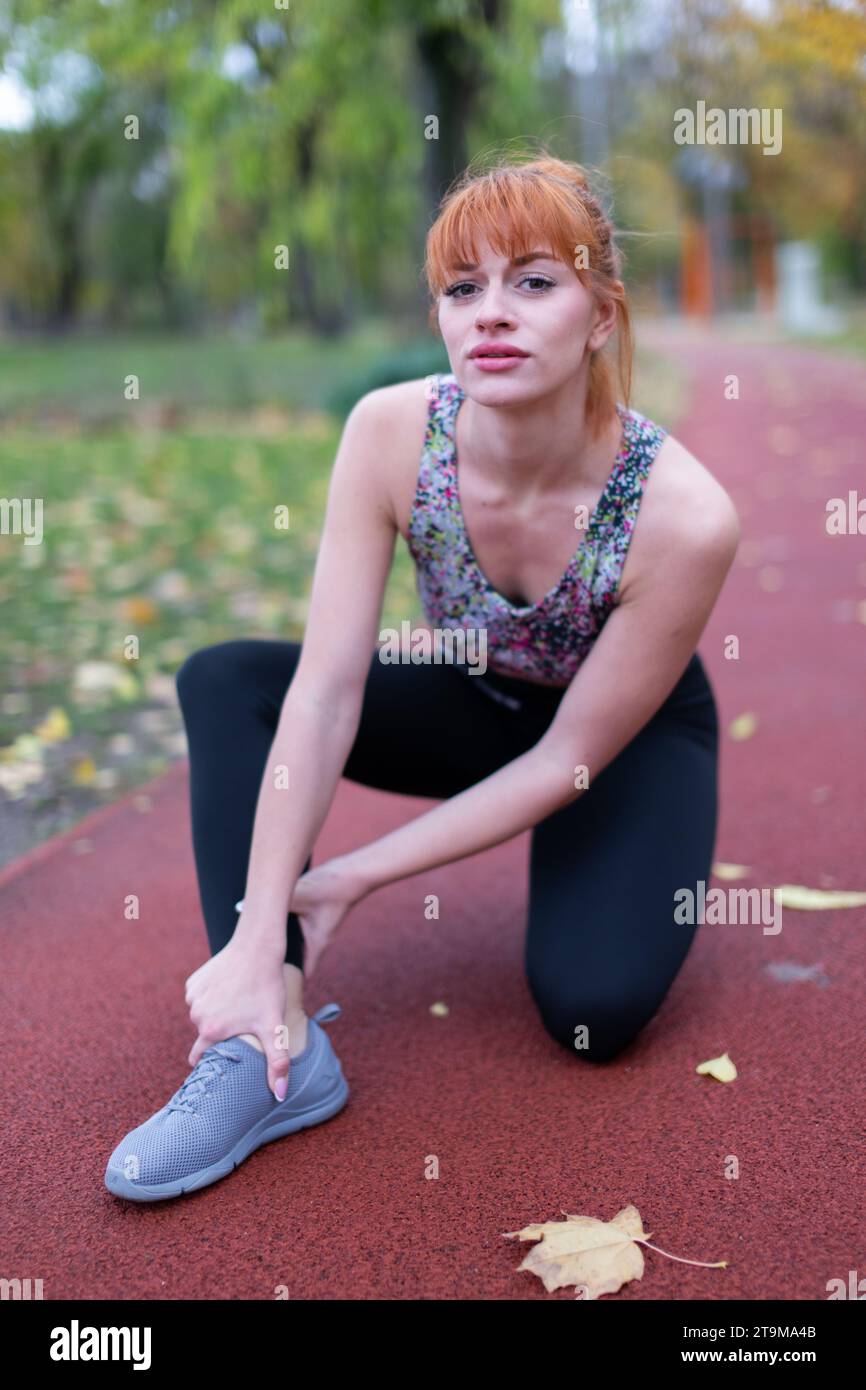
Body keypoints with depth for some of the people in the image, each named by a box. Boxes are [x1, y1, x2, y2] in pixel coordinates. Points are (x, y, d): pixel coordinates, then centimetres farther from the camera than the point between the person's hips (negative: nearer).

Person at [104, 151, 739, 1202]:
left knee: (593, 1008, -25)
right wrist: (255, 935, -31)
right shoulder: (391, 433, -26)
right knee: (224, 681, -17)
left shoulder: (683, 514, -33)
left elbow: (569, 758, -24)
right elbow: (326, 694, -27)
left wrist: (353, 878, -23)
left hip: (634, 734, -3)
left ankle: (599, 882, 11)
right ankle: (276, 1040, -24)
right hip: (473, 705, 3)